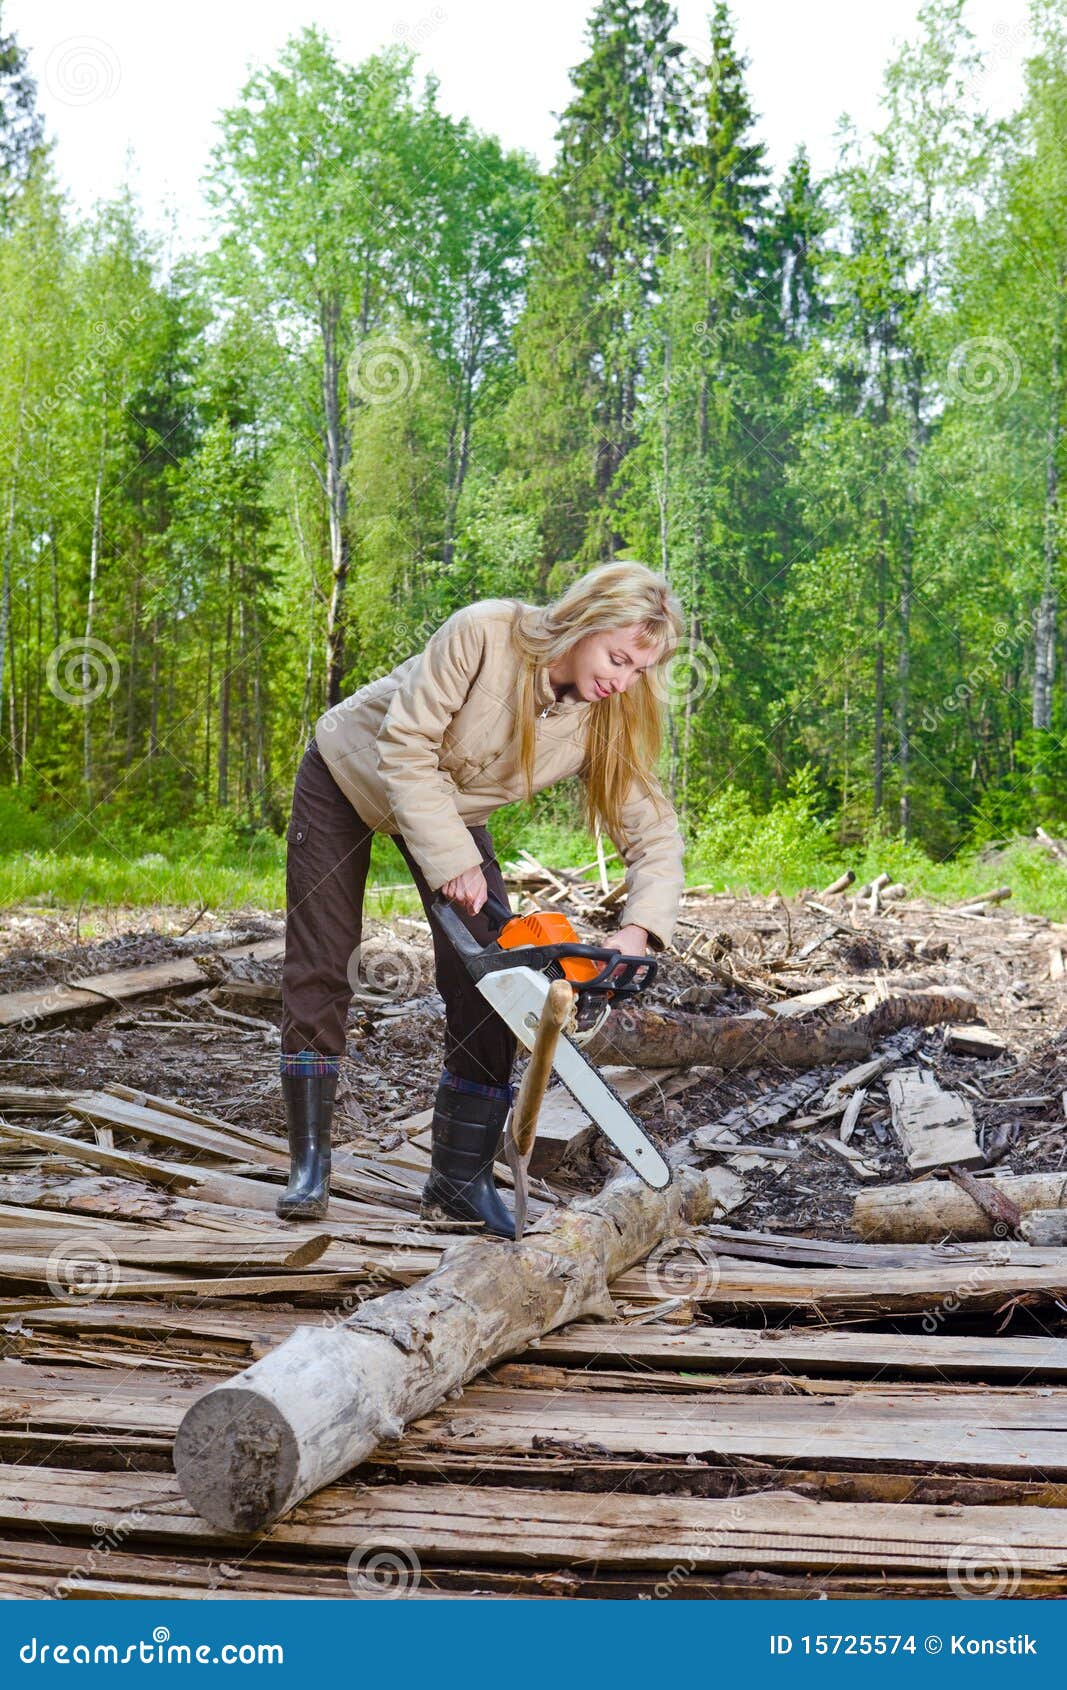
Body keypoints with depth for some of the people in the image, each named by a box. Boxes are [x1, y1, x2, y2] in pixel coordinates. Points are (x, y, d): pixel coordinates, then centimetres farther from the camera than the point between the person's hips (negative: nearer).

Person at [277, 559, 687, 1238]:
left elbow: (654, 833, -20)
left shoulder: (605, 720, -22)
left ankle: (461, 1179, 3)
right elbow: (406, 747, -30)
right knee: (320, 969, -4)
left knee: (486, 985, -7)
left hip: (454, 807, 4)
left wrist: (638, 931, -37)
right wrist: (452, 863, -33)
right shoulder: (484, 633, -35)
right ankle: (310, 1160, 8)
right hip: (351, 774, -3)